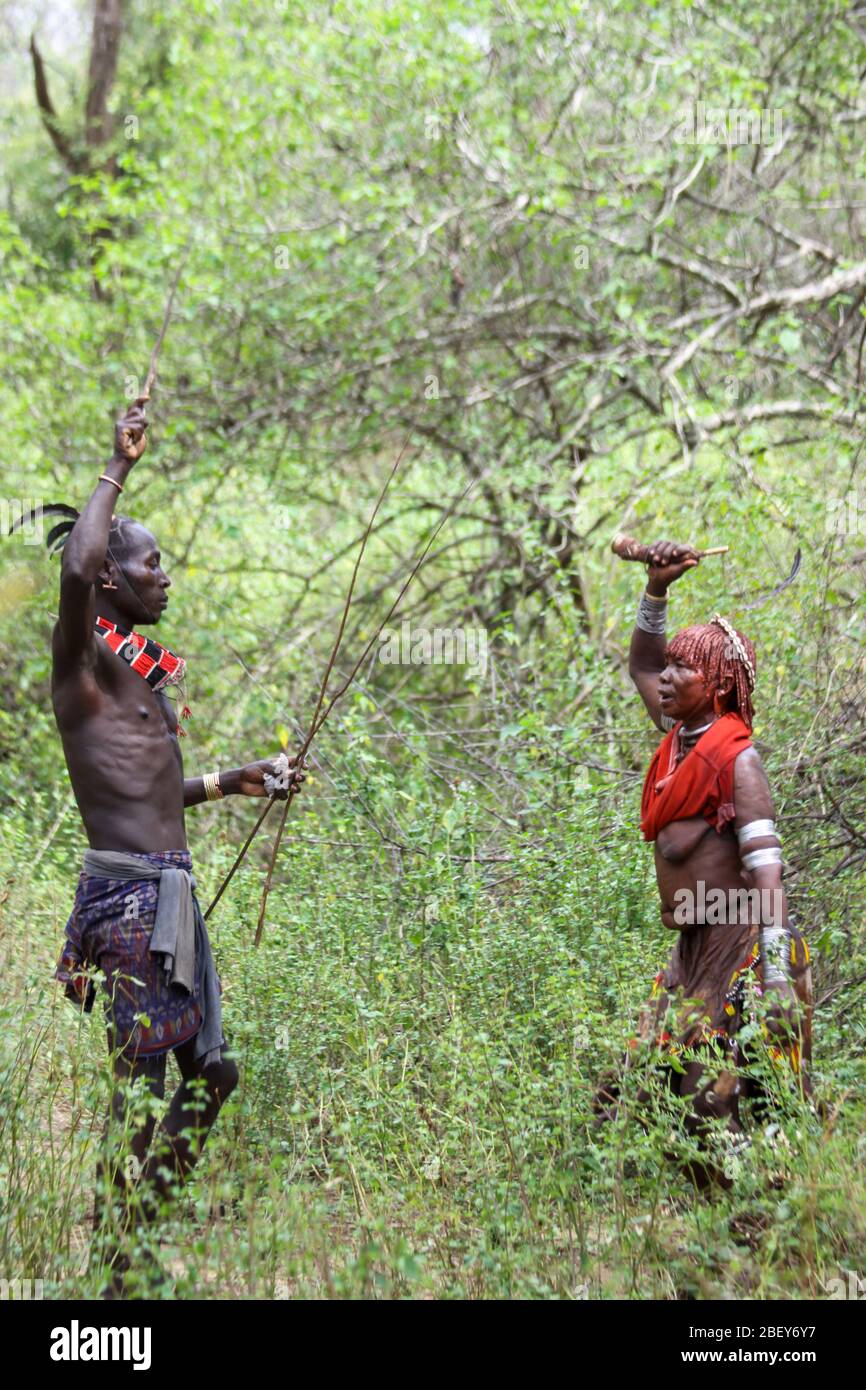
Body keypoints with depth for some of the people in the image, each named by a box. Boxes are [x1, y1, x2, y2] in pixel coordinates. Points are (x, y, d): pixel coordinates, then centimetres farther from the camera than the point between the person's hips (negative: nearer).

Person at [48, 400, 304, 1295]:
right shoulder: (82, 664, -9)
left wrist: (229, 783, 22)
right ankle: (110, 1272, 7)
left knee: (211, 1071, 14)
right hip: (126, 895, -9)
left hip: (172, 895, 9)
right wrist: (117, 469, -19)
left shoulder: (143, 673, 17)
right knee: (138, 1087, -4)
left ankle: (139, 1224, 27)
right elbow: (76, 569, -30)